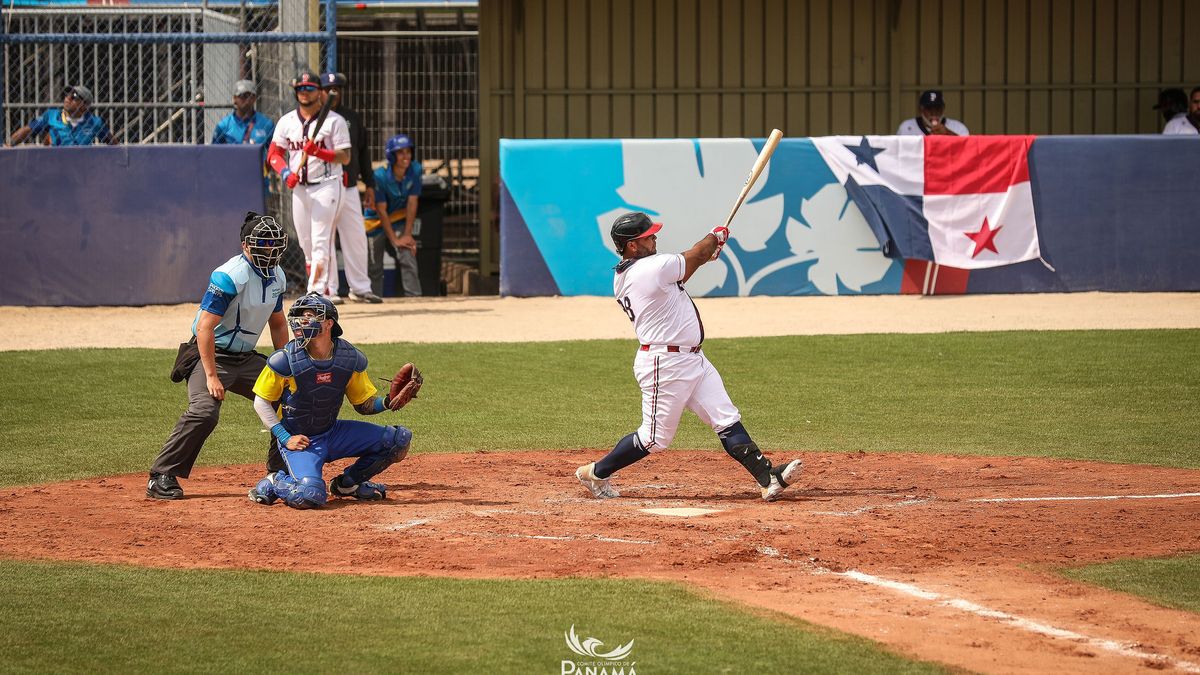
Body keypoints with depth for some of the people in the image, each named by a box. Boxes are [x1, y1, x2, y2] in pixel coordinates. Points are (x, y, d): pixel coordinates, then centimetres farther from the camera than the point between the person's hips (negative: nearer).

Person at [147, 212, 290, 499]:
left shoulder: (276, 276, 5)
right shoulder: (229, 276, -21)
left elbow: (277, 324, 20)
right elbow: (205, 327, -24)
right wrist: (211, 376, -28)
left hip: (246, 358, 8)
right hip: (212, 356, -8)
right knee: (204, 411, -28)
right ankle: (161, 477, -23)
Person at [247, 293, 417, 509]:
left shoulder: (350, 358, -6)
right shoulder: (286, 360, -17)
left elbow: (364, 404, 4)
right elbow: (261, 402, -6)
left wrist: (387, 403, -17)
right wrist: (285, 438, -14)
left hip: (333, 434, 5)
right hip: (299, 441, -5)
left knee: (400, 438, -3)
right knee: (311, 496, -33)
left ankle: (348, 483, 13)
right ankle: (274, 484, 2)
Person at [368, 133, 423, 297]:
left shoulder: (415, 170, -13)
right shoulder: (380, 176, -23)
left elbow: (412, 203, -10)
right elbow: (381, 210, -19)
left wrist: (407, 234, -13)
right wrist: (394, 240, -21)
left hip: (400, 220, 2)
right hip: (378, 222, -2)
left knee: (408, 257, -16)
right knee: (375, 266, -2)